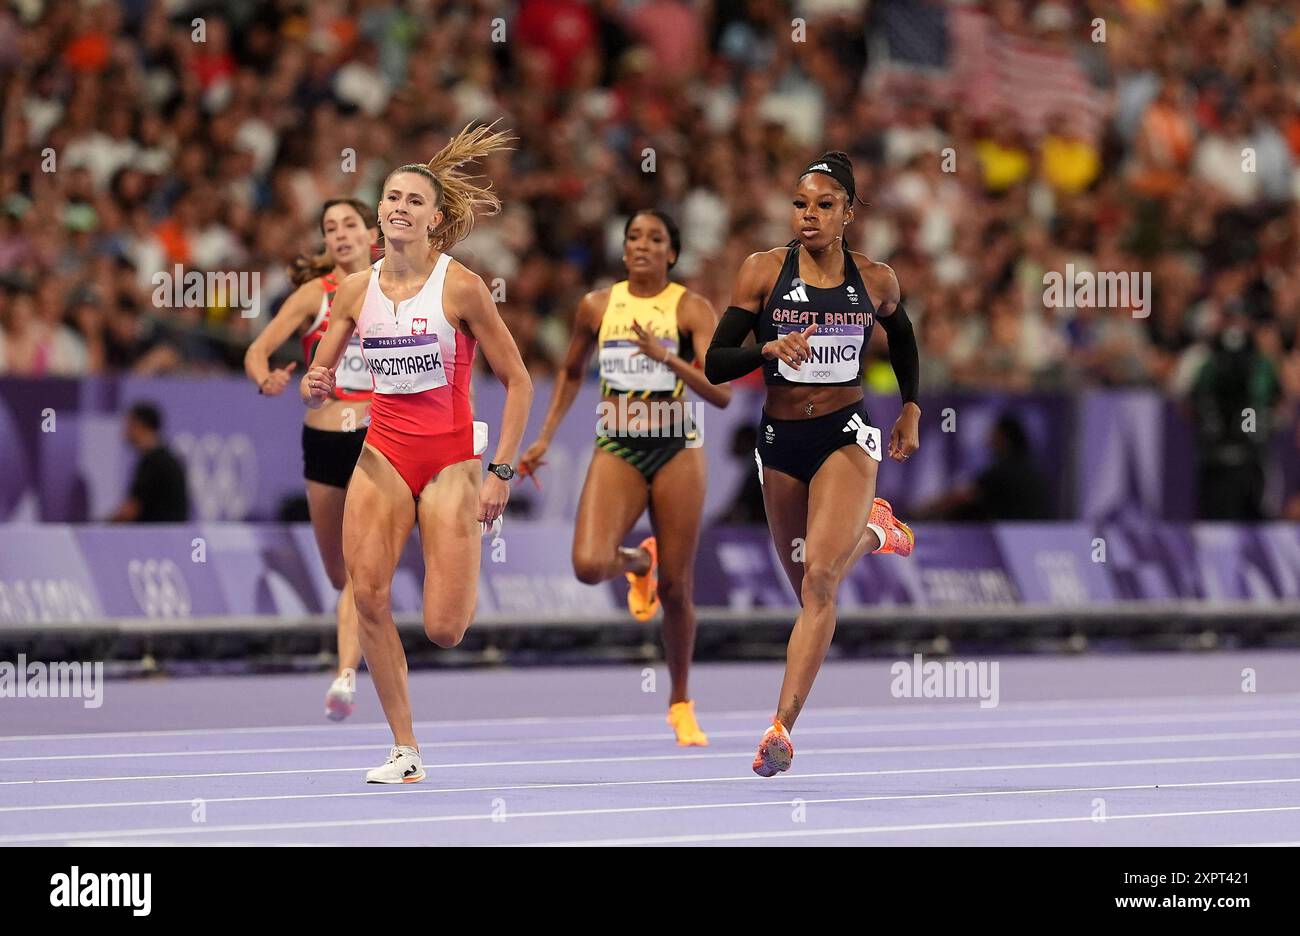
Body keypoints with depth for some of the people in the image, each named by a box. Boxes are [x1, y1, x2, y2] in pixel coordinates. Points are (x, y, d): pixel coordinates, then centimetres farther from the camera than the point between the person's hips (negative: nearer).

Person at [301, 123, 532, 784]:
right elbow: (316, 381, 13)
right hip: (383, 454, 3)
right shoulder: (357, 290, 3)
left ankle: (467, 573, 31)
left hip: (451, 460, -3)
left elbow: (517, 382, -4)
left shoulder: (460, 287, -8)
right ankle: (405, 750, -7)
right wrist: (315, 388, -12)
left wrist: (501, 472, -11)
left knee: (444, 631, -8)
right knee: (367, 594, -19)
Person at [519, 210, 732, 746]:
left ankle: (681, 705, 21)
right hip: (617, 450, 2)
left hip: (677, 450, -2)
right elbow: (571, 373, 21)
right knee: (589, 564, -21)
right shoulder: (597, 306, 4)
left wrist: (664, 356, -28)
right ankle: (638, 564, 17)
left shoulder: (692, 309, -6)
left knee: (677, 588, 2)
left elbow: (720, 394, -16)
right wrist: (545, 438, 15)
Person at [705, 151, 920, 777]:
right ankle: (870, 529, 49)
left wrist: (910, 410, 21)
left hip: (846, 438, -2)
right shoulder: (764, 271, -4)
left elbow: (902, 336, 24)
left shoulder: (875, 280, 1)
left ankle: (781, 727, -22)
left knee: (820, 580, -20)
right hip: (780, 441, 2)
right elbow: (715, 363, -6)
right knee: (807, 586, 15)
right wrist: (770, 349, -23)